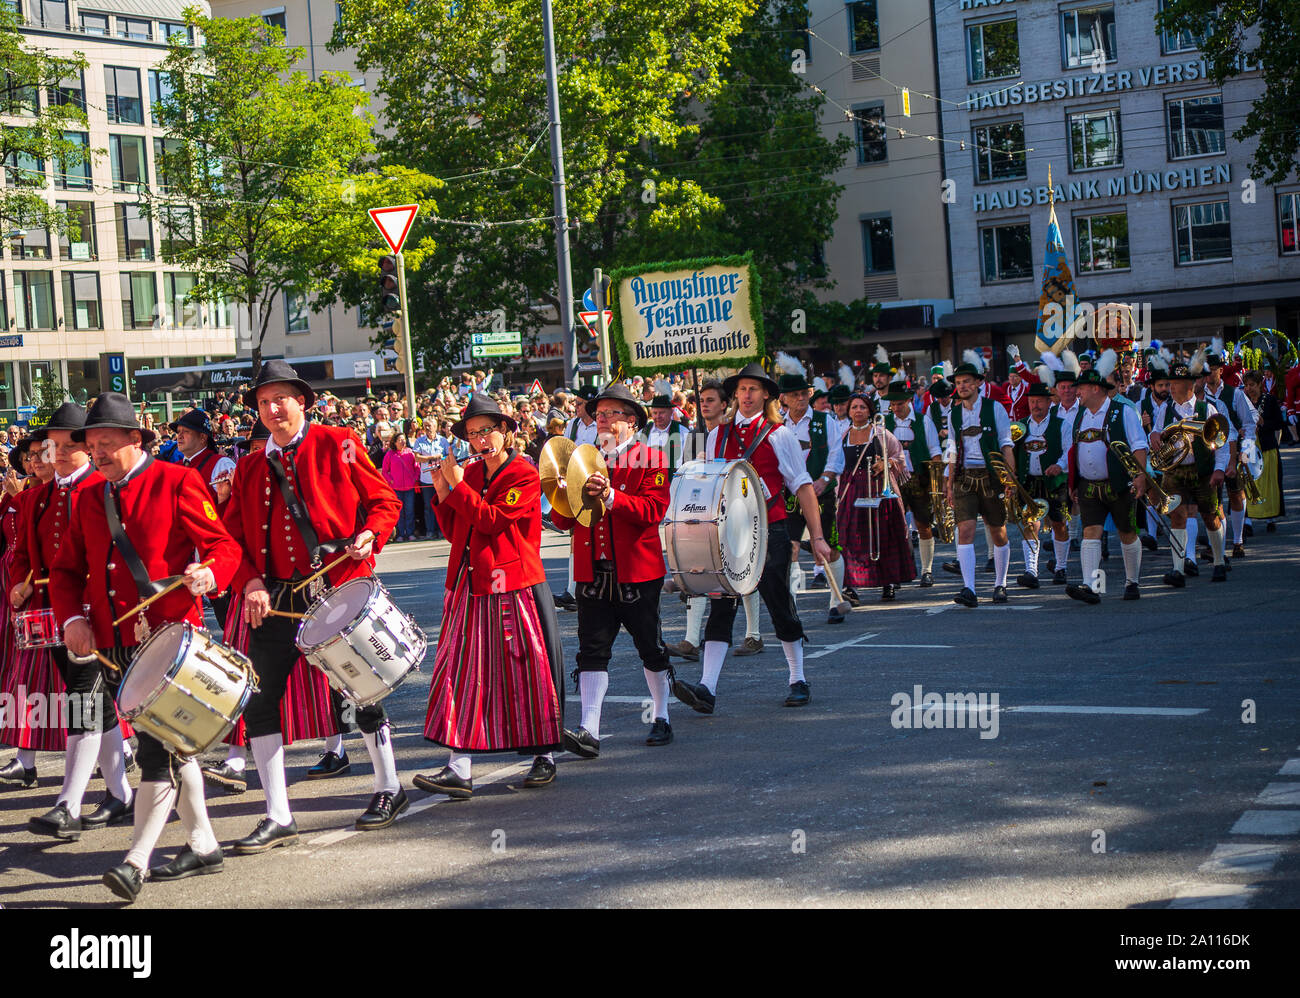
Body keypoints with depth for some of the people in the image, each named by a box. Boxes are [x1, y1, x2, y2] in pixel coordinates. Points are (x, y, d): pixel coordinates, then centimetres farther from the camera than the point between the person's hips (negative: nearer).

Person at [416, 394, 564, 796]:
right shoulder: (468, 474, 13)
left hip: (514, 589, -6)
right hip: (471, 589, 6)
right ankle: (459, 770, 0)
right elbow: (453, 532, 12)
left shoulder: (525, 476, -7)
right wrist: (442, 495, 0)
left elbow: (491, 520, -18)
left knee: (527, 672, 2)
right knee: (464, 673, 0)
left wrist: (458, 486, -15)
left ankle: (545, 757, 18)